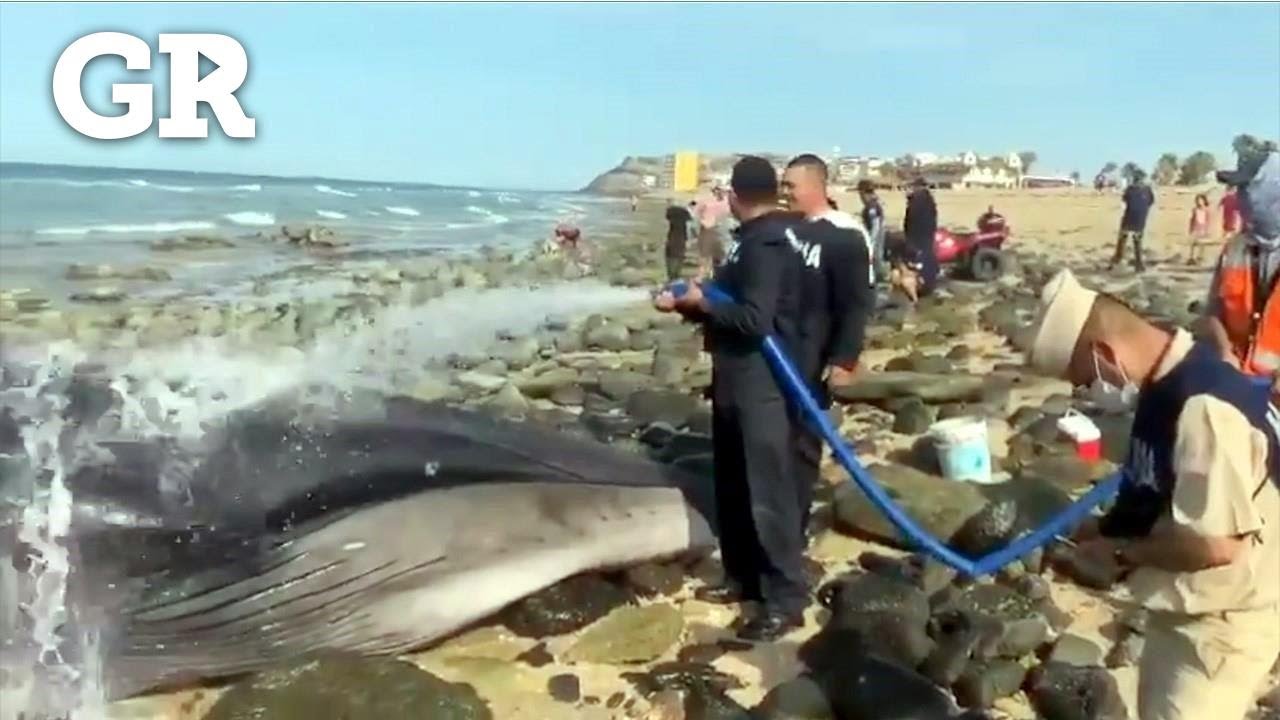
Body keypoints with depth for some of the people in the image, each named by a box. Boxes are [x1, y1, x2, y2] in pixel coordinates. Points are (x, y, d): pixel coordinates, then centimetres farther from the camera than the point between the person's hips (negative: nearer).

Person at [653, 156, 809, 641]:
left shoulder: (767, 245, -17)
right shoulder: (750, 239, 13)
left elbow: (754, 319, -25)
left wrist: (700, 303, -13)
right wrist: (688, 304, 9)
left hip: (760, 383, -10)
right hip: (735, 379, 10)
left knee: (767, 491, -5)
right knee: (733, 486, 17)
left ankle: (785, 600, 2)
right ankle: (744, 577, 30)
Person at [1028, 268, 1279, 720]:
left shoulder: (1205, 407, -30)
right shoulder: (1165, 387, 1)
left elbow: (1216, 543, -32)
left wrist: (1121, 551, -18)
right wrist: (1110, 527, -1)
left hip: (1222, 624, -9)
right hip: (1182, 609, 9)